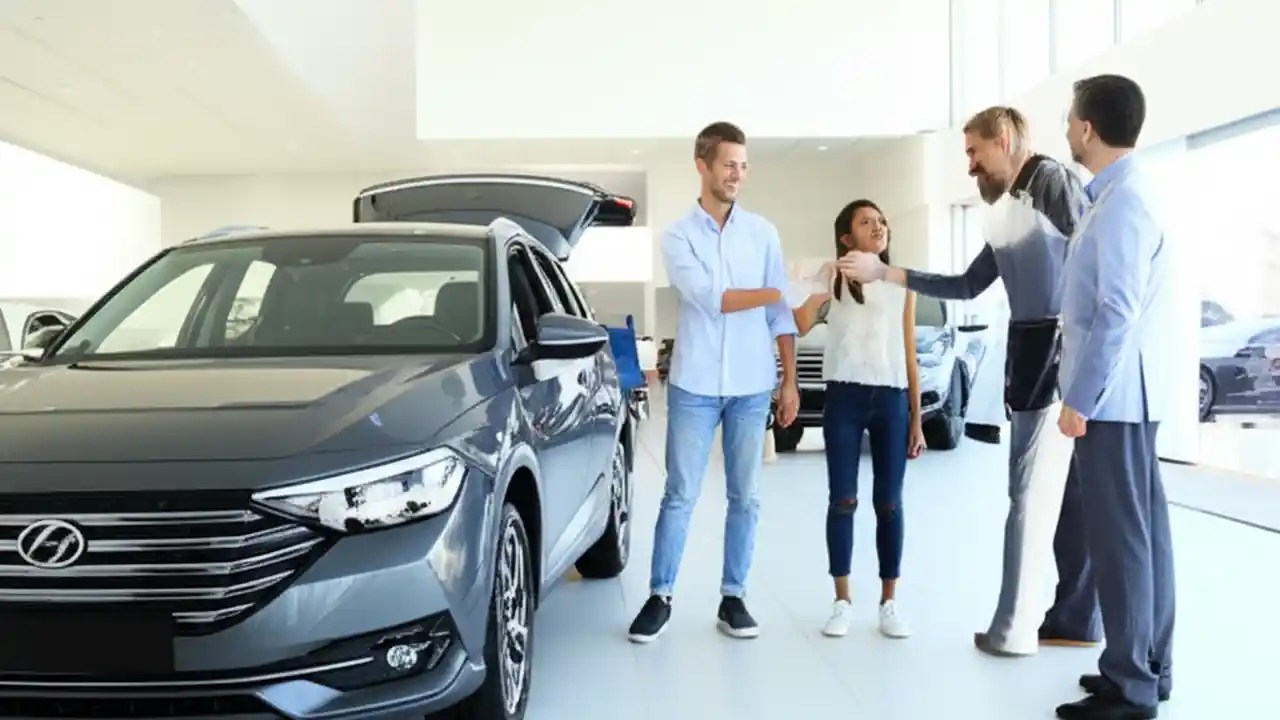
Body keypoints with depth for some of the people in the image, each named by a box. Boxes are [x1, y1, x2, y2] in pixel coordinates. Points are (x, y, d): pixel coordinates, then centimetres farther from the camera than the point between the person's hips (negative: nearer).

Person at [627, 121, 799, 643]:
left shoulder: (762, 232, 8)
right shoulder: (678, 236, 2)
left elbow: (779, 314, 7)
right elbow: (708, 297, -13)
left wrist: (789, 380, 3)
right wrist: (778, 292, -12)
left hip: (752, 386, 2)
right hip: (695, 385, -2)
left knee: (745, 497, 7)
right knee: (680, 495, 2)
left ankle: (733, 598, 18)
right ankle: (660, 597, 13)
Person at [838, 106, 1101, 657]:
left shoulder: (1052, 180, -6)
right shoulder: (1007, 213, 22)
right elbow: (967, 287, 24)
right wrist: (884, 272, 21)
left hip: (1058, 348, -9)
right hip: (1033, 350, 9)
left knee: (1034, 491, -5)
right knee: (1065, 489, 11)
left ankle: (1013, 629, 3)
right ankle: (1077, 618, 19)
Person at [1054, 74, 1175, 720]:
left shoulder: (1121, 201, -17)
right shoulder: (1120, 192, 14)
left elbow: (1116, 313, -22)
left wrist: (1079, 398, -19)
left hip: (1111, 394, -10)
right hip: (1126, 392, 10)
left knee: (1118, 536, -4)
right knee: (1142, 529, 14)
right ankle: (1150, 667, 24)